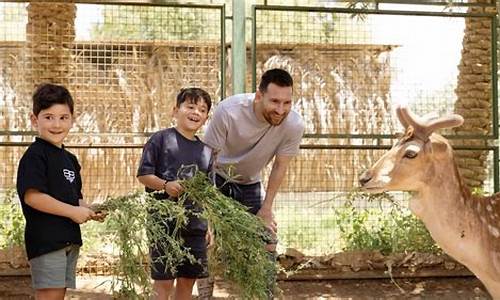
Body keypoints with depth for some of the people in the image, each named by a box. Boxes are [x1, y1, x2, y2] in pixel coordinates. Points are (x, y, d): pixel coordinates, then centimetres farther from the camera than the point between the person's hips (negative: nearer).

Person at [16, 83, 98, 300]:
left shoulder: (70, 159, 16)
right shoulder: (35, 156, -11)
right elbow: (32, 196, -22)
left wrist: (87, 210, 2)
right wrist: (73, 211, -18)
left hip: (70, 239, 9)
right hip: (45, 239, -9)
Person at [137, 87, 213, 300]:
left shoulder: (206, 150, 12)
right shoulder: (161, 139, -3)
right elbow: (143, 175, -6)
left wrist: (209, 226, 13)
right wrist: (166, 185, -22)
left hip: (195, 226, 5)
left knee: (188, 279, 12)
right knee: (163, 281, -2)